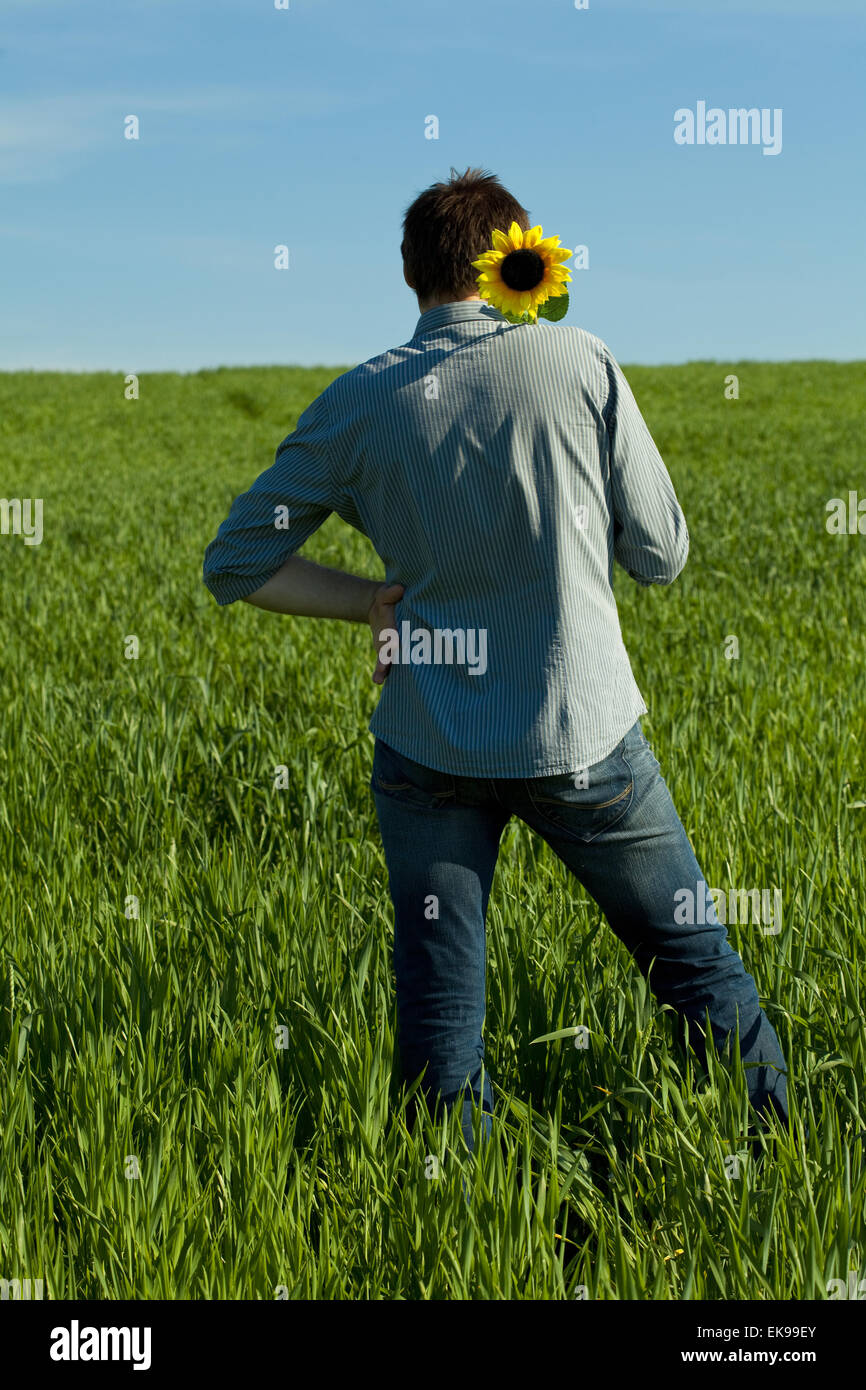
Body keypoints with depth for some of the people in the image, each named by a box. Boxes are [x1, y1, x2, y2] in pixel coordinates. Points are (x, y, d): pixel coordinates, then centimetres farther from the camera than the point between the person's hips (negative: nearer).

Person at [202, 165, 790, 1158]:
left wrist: (374, 602, 5)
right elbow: (661, 554, 0)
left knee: (439, 1011, 10)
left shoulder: (355, 405, -3)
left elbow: (233, 565, 1)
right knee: (695, 961, 17)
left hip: (430, 748, 1)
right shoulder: (582, 364, -7)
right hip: (583, 736, -1)